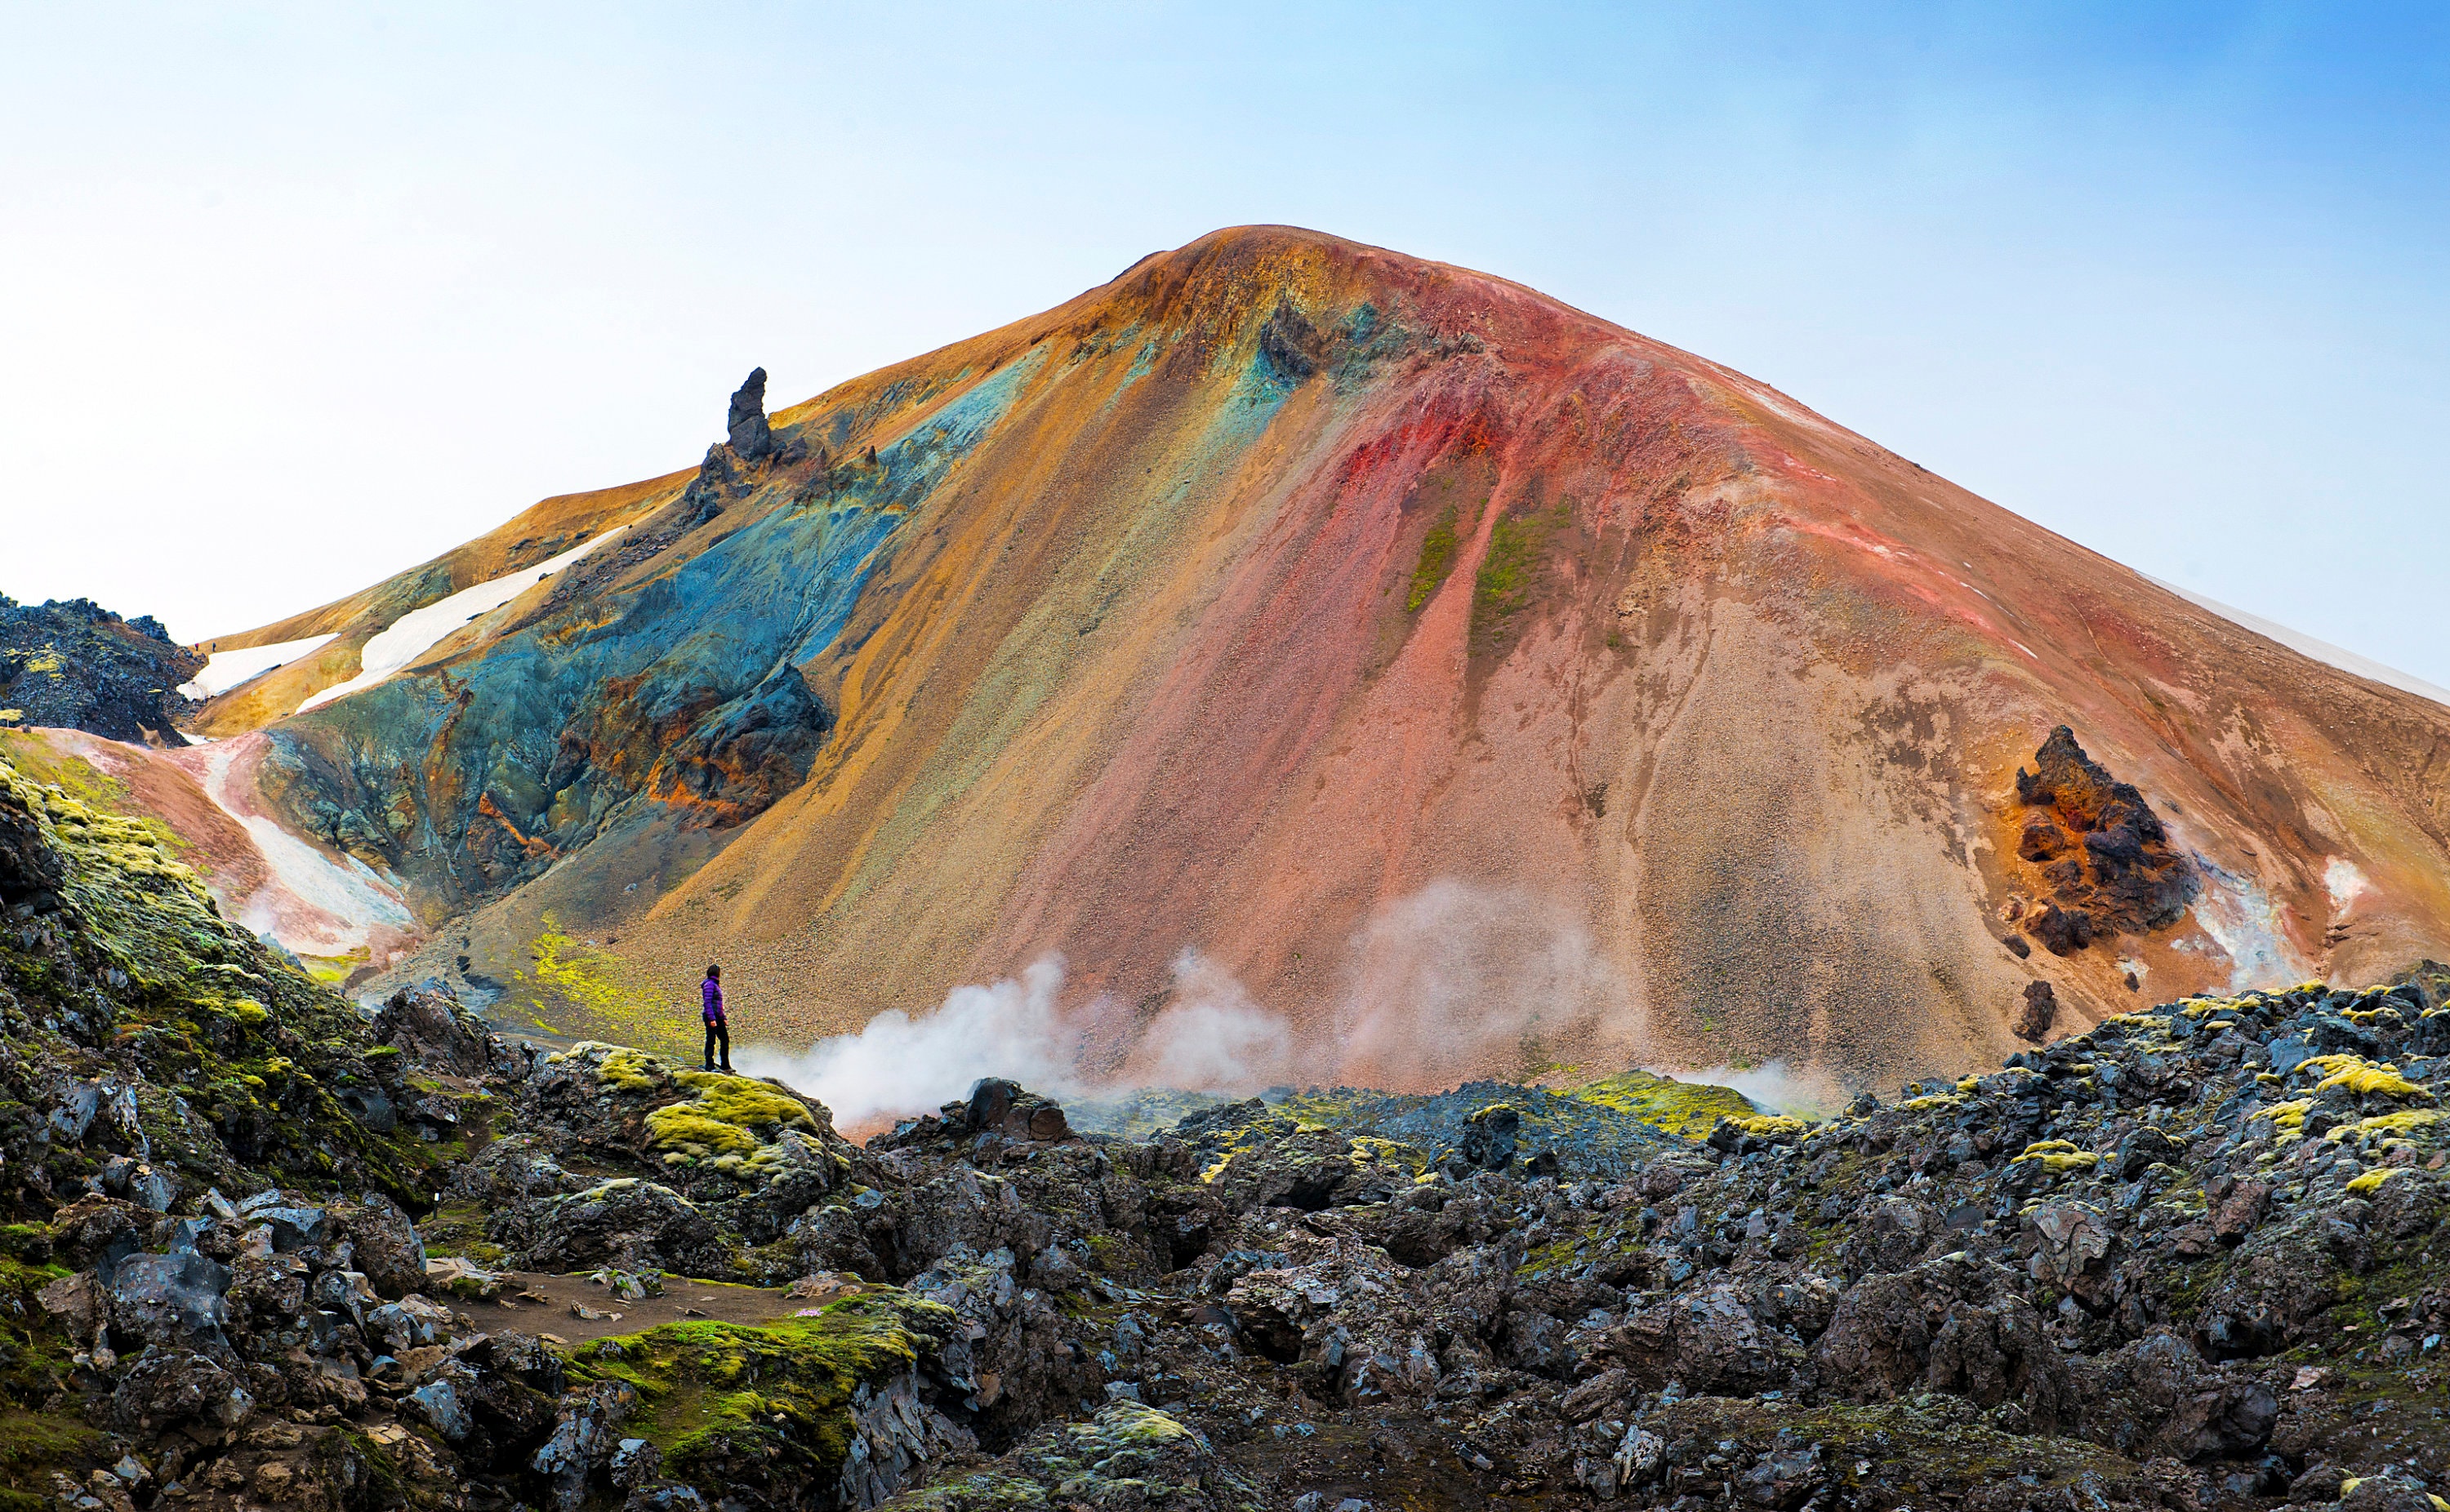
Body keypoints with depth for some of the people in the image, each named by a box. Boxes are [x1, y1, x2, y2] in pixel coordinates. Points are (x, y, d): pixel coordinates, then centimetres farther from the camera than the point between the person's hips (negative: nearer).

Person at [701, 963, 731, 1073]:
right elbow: (708, 1003, -18)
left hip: (718, 1017, 9)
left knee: (725, 1039, 9)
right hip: (711, 1016, -9)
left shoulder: (716, 985, 19)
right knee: (711, 1041, -5)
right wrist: (712, 1019, -23)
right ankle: (709, 1066, 0)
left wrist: (724, 1018, 20)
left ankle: (726, 1065, 14)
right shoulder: (709, 984, -10)